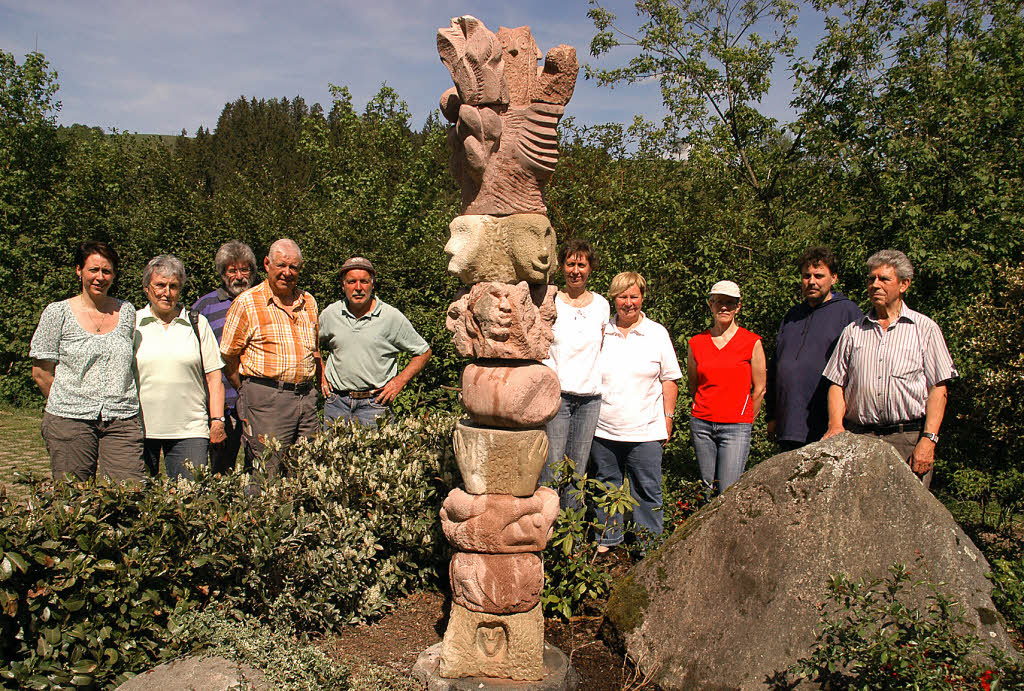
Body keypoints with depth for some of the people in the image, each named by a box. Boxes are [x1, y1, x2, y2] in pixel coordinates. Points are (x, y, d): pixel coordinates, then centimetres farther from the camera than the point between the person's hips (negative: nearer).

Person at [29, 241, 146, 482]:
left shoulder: (127, 311, 10)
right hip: (70, 420, -2)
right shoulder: (57, 313, 2)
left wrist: (115, 405, 10)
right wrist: (69, 405, 4)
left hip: (122, 422, 2)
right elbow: (41, 373, 4)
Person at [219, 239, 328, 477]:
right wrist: (246, 392, 4)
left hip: (306, 396, 5)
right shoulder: (246, 303, -3)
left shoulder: (308, 302, 14)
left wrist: (321, 380, 17)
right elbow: (228, 356, 1)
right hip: (265, 398, -5)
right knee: (267, 475, -5)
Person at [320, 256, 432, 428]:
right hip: (336, 402, 3)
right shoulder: (330, 313, 3)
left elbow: (423, 352, 3)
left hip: (374, 404, -2)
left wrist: (399, 381, -5)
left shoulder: (392, 317, -5)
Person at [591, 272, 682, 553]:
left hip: (645, 431, -2)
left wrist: (668, 417, 1)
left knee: (647, 490, 3)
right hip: (603, 429, 2)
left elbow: (669, 380, 6)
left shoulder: (658, 334, 4)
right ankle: (607, 539, 27)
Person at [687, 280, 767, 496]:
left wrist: (745, 421, 11)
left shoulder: (752, 343, -2)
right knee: (708, 490, 8)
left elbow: (759, 389, 5)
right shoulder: (696, 343, 5)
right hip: (701, 424, 3)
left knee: (729, 493, -8)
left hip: (736, 427, -3)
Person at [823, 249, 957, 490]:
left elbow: (938, 389, 2)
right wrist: (835, 425, -6)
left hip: (910, 438, -2)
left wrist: (929, 439, -9)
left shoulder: (925, 329, 8)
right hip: (859, 440, 2)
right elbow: (837, 384, 11)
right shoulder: (853, 331, 15)